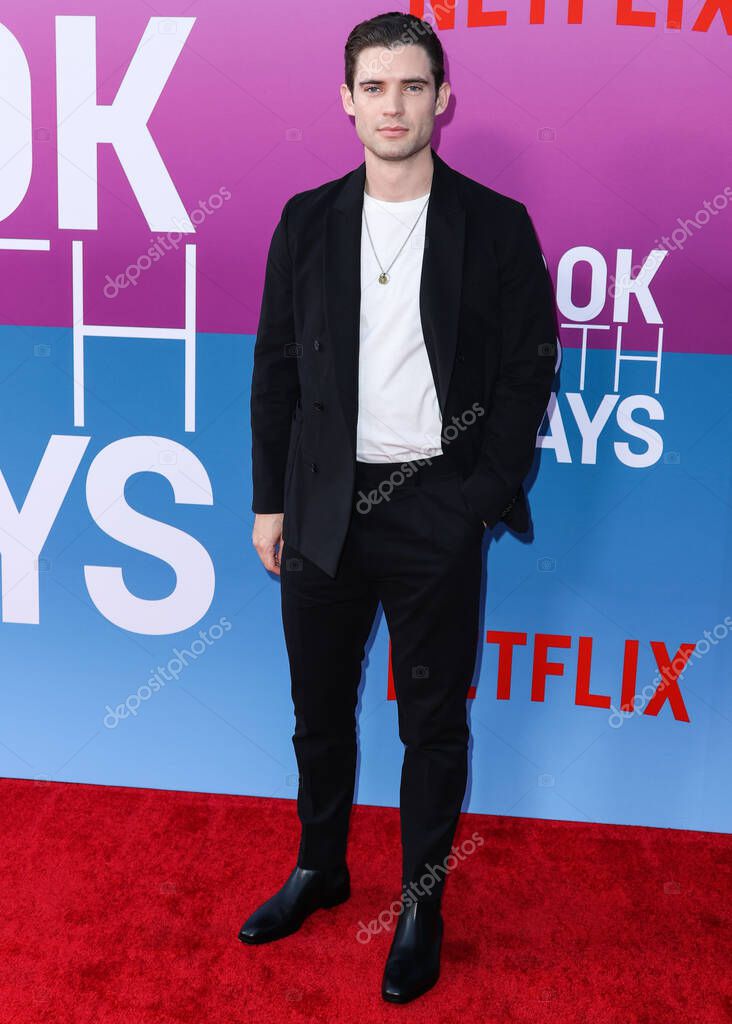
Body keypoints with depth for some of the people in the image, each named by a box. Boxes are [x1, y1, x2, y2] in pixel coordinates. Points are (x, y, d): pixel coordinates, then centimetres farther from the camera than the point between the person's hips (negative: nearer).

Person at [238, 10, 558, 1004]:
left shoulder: (497, 225, -2)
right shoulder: (308, 221, 5)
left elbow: (530, 371, -2)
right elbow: (276, 366, 7)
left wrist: (484, 495, -9)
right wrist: (270, 501, 4)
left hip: (436, 513, -2)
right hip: (322, 510, 3)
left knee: (434, 719, 9)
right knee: (320, 707, 16)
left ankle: (423, 902, 30)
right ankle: (320, 868, 39)